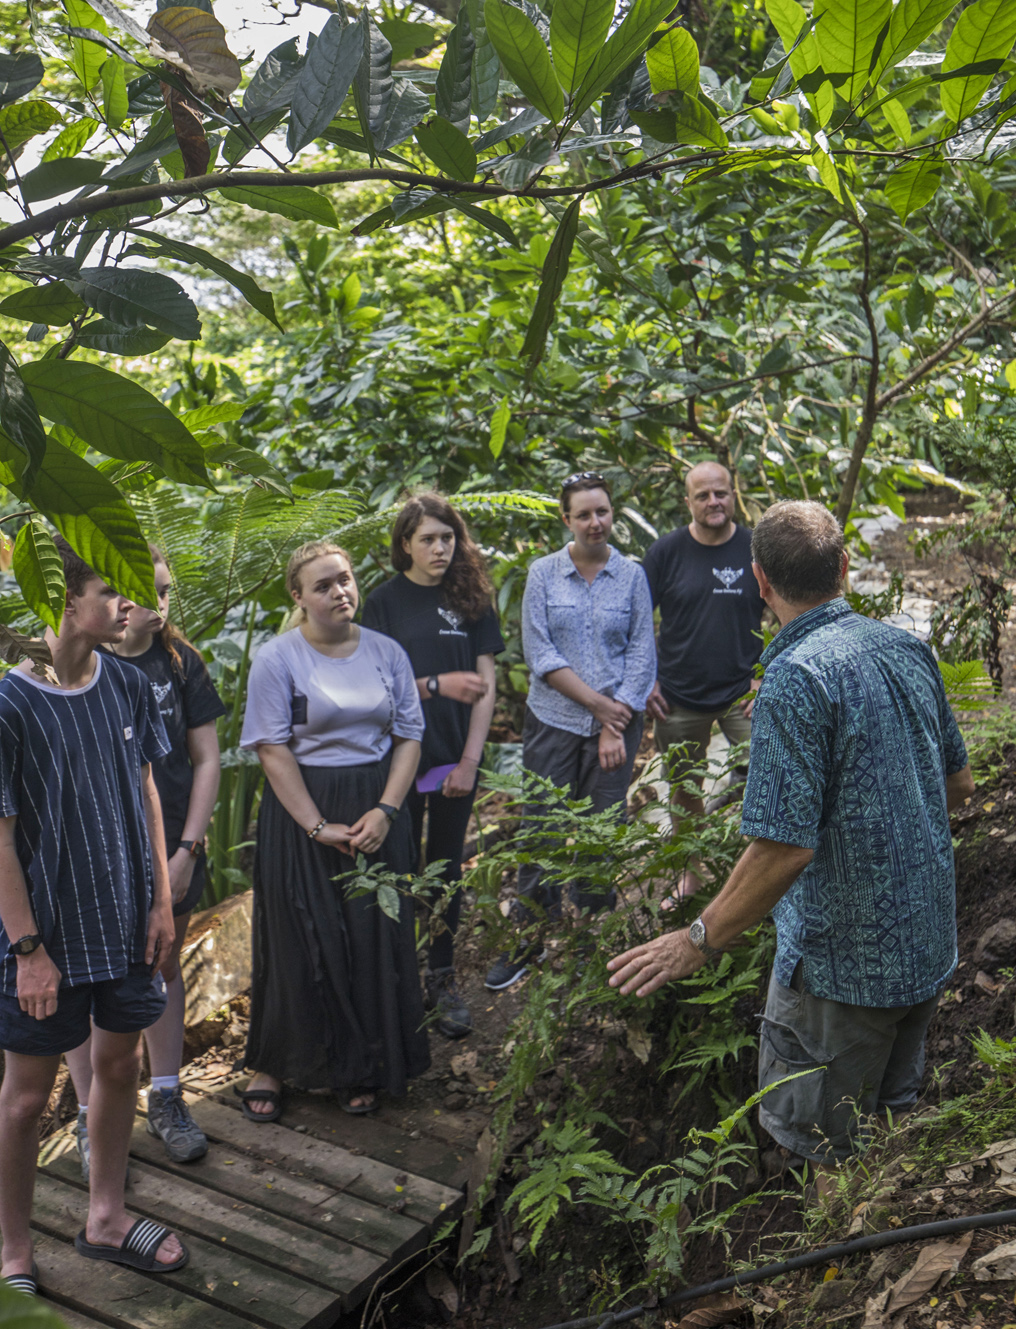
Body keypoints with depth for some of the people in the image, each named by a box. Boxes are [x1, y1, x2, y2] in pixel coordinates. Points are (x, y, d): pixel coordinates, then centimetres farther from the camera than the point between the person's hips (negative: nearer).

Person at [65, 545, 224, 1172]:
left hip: (169, 849, 3)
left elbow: (206, 760, 2)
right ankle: (91, 1117, 24)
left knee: (164, 967, 16)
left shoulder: (180, 661, -2)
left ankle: (166, 1098, 33)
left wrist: (186, 850, -4)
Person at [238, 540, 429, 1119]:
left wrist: (384, 811, -9)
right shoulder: (278, 659, -5)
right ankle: (274, 1065, 21)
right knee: (300, 938, 3)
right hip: (301, 810, -3)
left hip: (378, 812, 3)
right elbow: (273, 750, -9)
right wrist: (319, 827, -15)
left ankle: (364, 1069, 22)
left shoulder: (387, 652, 5)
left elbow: (409, 736, 4)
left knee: (375, 937, 5)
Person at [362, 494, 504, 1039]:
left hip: (456, 758, 2)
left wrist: (470, 760, -6)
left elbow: (485, 685, 2)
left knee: (446, 868, 9)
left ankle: (442, 979, 20)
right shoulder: (385, 601, -2)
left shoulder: (471, 599, 4)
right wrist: (437, 684, -19)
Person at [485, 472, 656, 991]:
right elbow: (539, 653, -5)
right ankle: (527, 939, 17)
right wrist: (598, 702, -11)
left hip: (616, 721, 1)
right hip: (553, 721, 0)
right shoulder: (543, 574, 1)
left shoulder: (631, 575, 3)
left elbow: (642, 654, 1)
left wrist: (616, 724, -8)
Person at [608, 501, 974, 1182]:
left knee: (829, 1151, 12)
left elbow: (785, 847, -27)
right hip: (929, 945, 8)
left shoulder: (795, 678, -24)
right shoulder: (907, 647, 0)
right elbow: (959, 784, 11)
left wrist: (698, 942, -16)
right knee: (893, 1121, 27)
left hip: (843, 958, -8)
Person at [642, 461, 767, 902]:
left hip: (742, 694, -1)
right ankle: (690, 873, 31)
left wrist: (766, 678, -3)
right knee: (684, 789, 13)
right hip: (679, 698, 1)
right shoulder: (666, 551, -2)